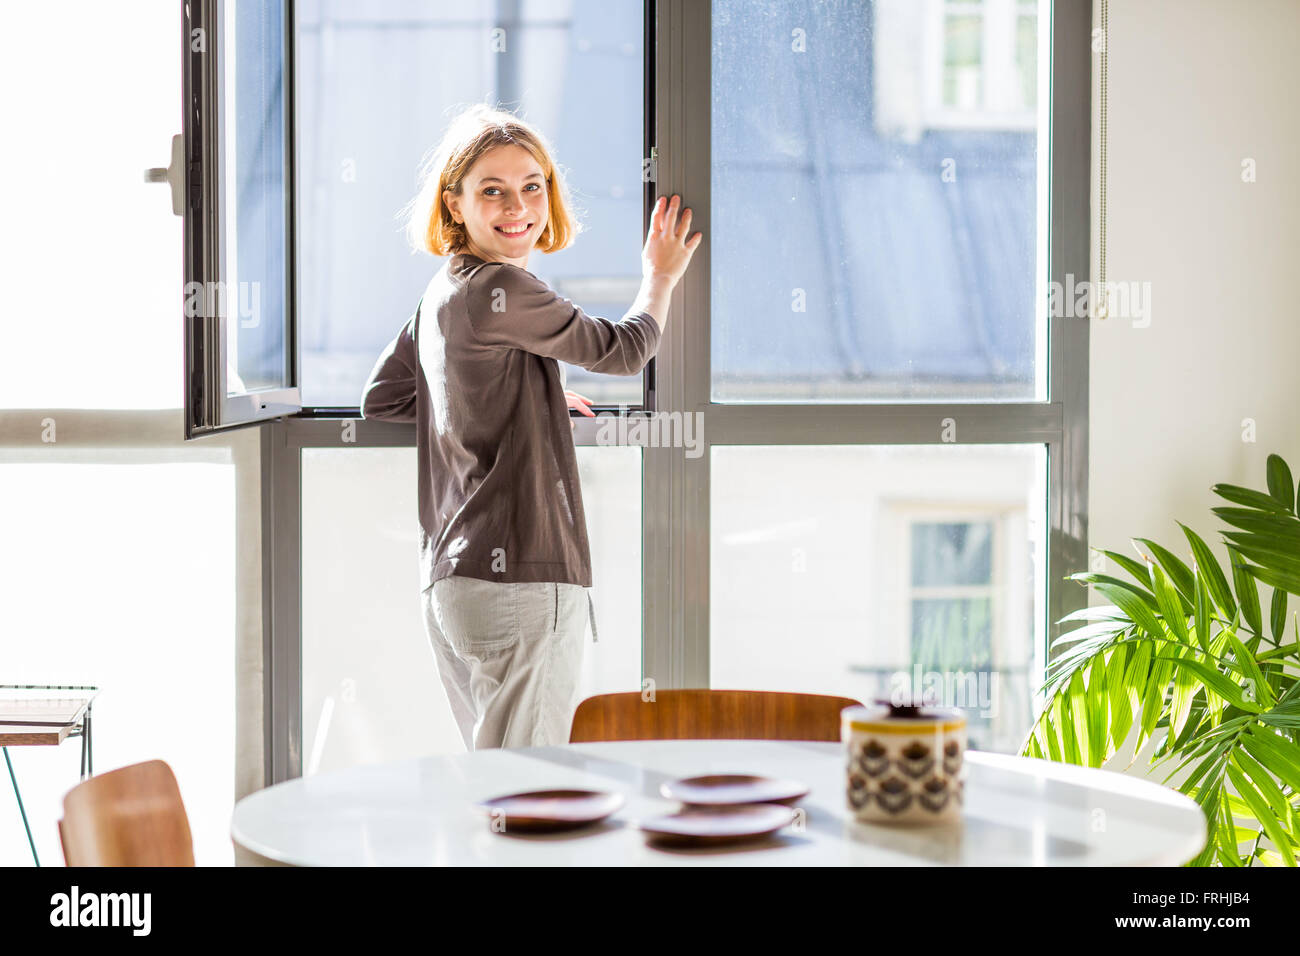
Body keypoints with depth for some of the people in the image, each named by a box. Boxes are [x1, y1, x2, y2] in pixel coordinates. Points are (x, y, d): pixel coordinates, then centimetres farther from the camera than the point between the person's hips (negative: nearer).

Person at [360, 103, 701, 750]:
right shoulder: (501, 290, -12)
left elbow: (381, 401, 27)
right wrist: (660, 276, 20)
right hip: (519, 579, -10)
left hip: (451, 582, 10)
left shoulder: (441, 295, 14)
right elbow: (624, 351, -1)